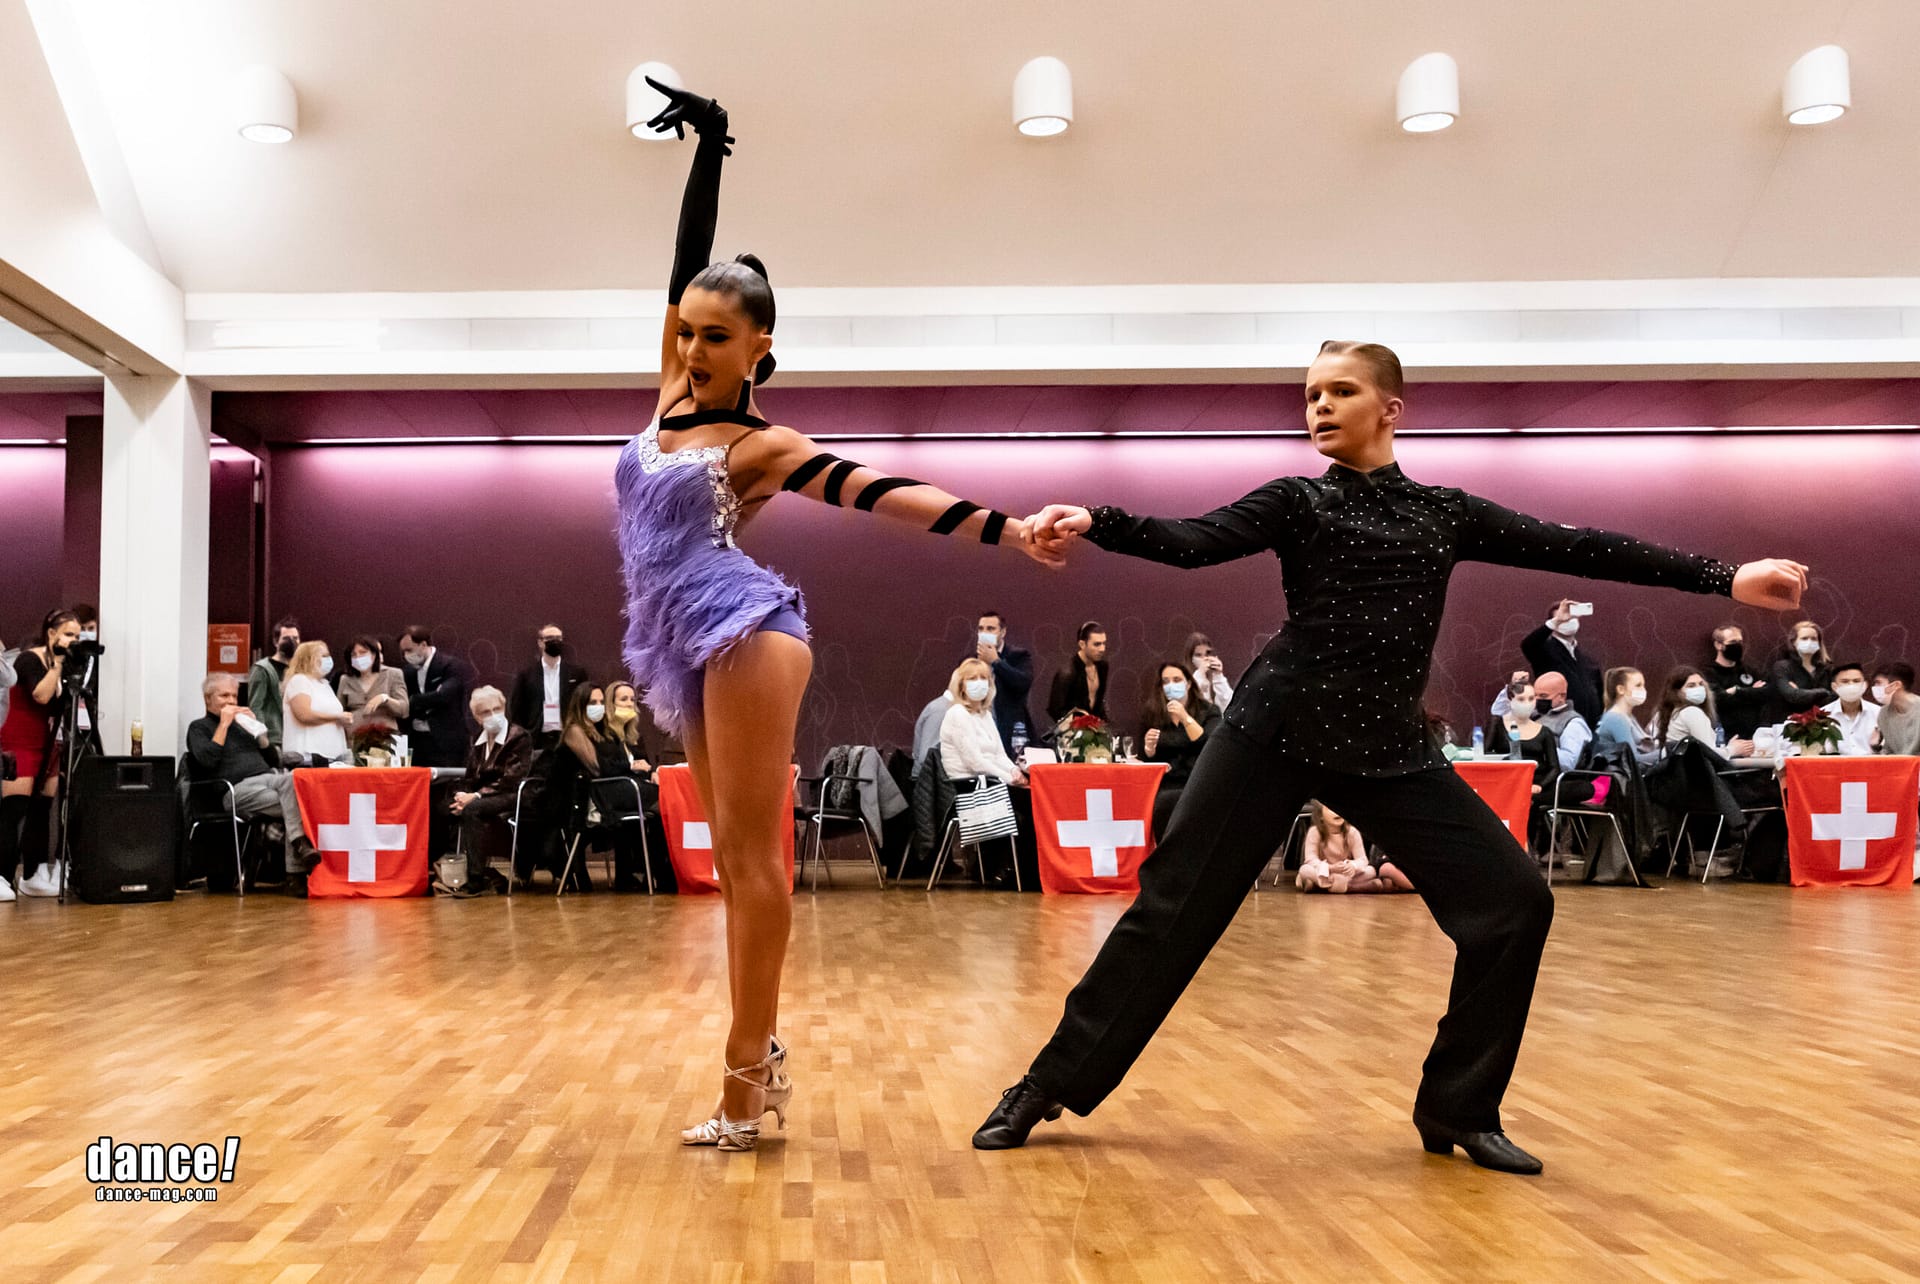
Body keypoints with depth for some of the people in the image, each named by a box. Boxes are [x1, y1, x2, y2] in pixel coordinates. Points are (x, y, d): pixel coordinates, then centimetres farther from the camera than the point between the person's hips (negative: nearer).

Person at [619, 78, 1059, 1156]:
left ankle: (747, 1073, -5)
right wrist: (707, 148, 19)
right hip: (690, 648, 7)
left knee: (754, 855, -8)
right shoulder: (674, 396, 15)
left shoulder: (764, 445, -1)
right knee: (734, 857, 8)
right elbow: (688, 264, 16)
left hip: (744, 632, -7)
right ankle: (762, 1056, 15)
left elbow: (883, 493, -7)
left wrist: (1007, 529, -15)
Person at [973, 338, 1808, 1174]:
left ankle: (1457, 1108, 12)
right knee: (1174, 906, -5)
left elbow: (1576, 549, 11)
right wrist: (1093, 522, -30)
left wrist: (1725, 580, 10)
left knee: (1515, 901, -6)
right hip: (1276, 730, -3)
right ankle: (1051, 1085, 8)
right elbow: (1190, 543, -11)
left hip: (1391, 747, 3)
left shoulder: (1446, 513, 11)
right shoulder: (1295, 501, 3)